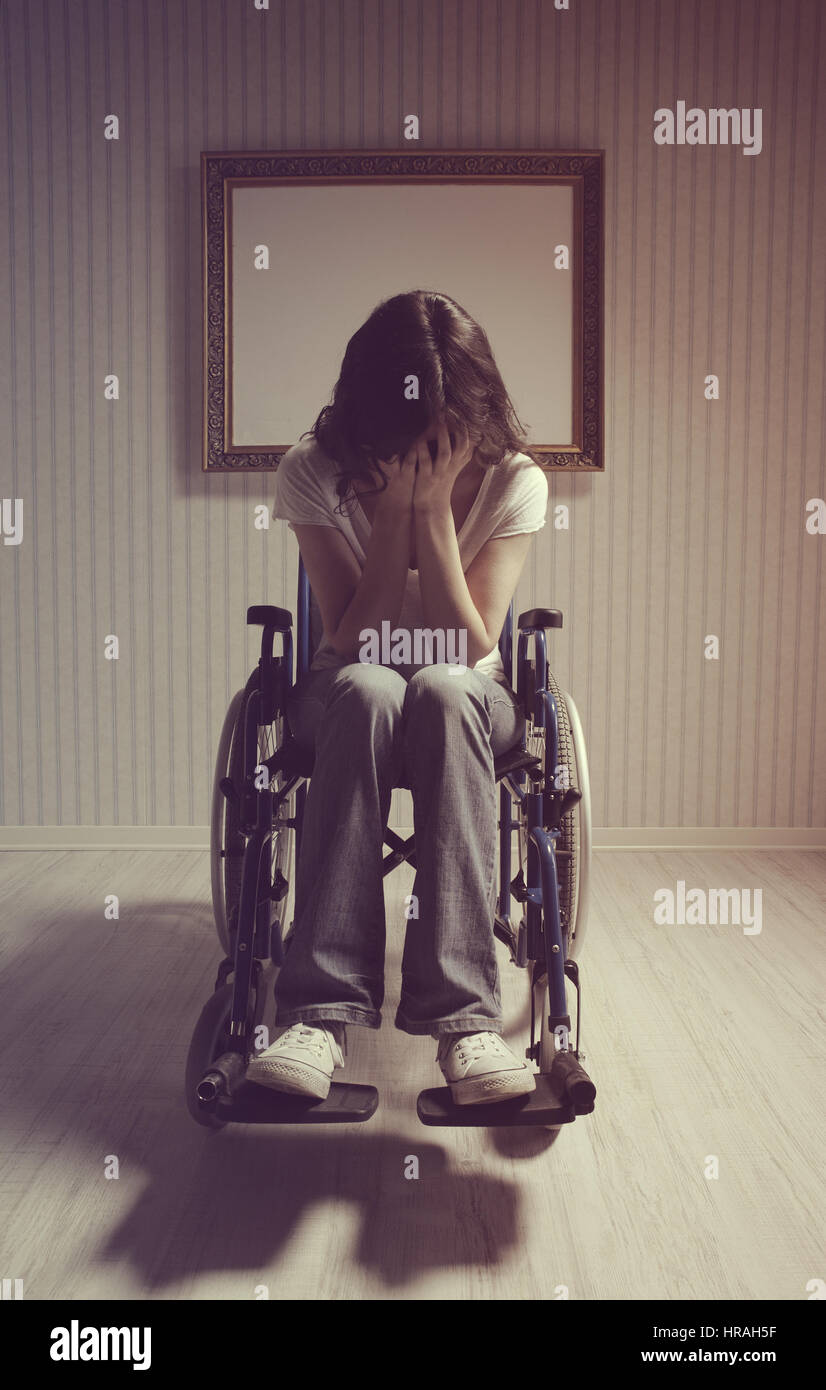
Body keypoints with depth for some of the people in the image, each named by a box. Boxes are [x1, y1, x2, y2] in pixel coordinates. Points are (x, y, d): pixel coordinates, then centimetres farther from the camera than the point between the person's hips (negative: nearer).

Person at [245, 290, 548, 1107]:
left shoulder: (514, 482, -10)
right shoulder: (314, 473, -10)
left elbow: (469, 651, -19)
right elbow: (350, 645, -18)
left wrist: (434, 505, -24)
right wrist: (395, 507, -23)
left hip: (466, 704, 1)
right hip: (346, 701, 0)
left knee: (440, 688, -37)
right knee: (368, 689, -38)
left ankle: (461, 1015, -41)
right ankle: (322, 1012, -40)